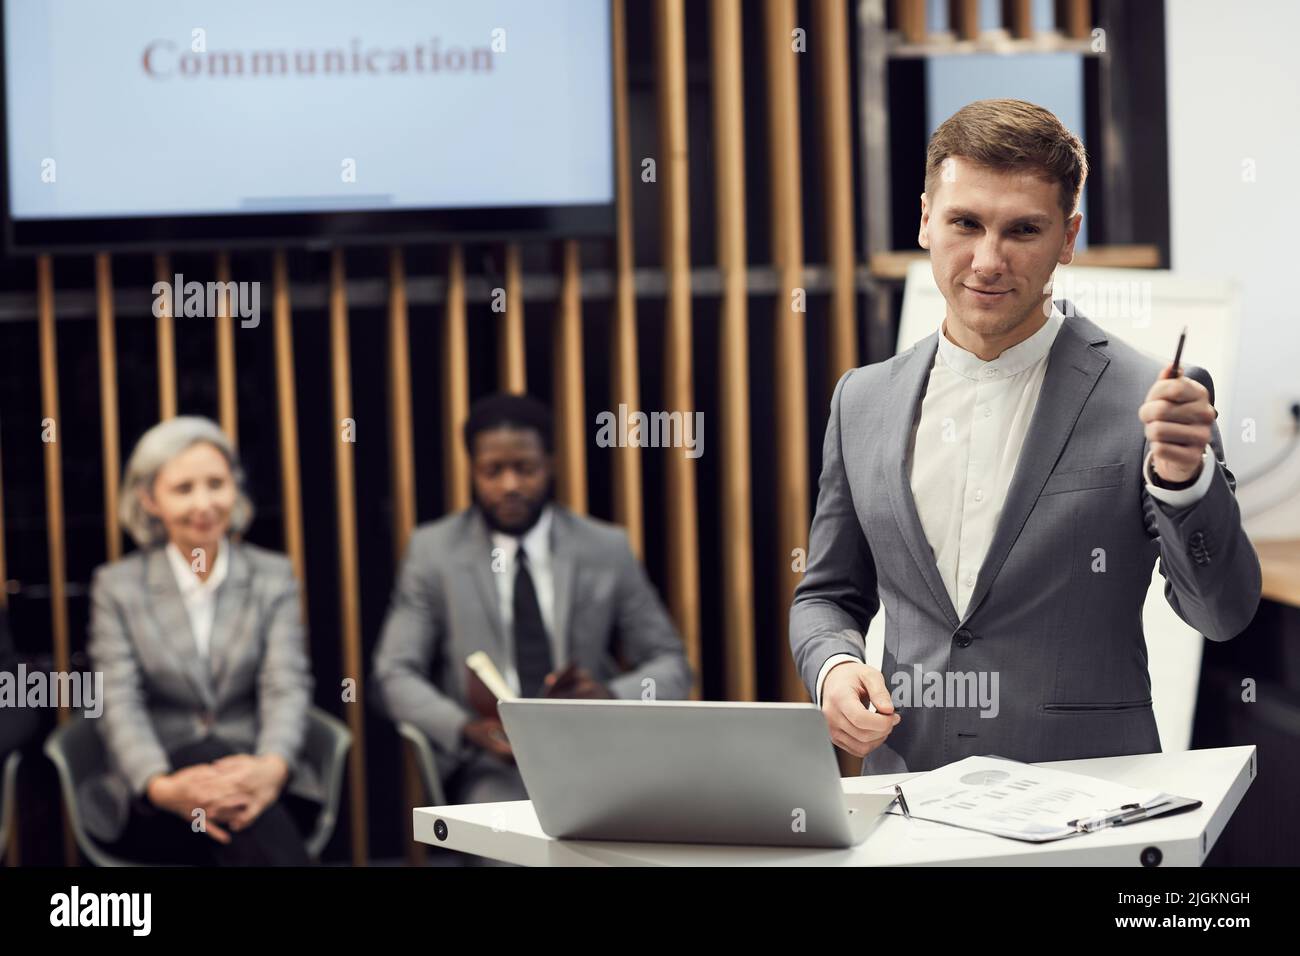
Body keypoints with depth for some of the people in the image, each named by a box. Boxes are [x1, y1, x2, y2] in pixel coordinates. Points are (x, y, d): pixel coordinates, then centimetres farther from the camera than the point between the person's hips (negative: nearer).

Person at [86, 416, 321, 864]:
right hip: (149, 807, 0)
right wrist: (163, 787, -29)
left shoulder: (273, 576, 12)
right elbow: (120, 705, -5)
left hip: (256, 781, 0)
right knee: (211, 752, -36)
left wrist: (272, 767, -29)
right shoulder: (117, 586, 8)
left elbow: (286, 687, -3)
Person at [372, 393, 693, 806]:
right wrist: (468, 729, -19)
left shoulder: (607, 550, 9)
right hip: (491, 765, -1)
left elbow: (670, 666, 10)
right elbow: (394, 675, 1)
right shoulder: (433, 551, 6)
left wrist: (612, 696, -14)